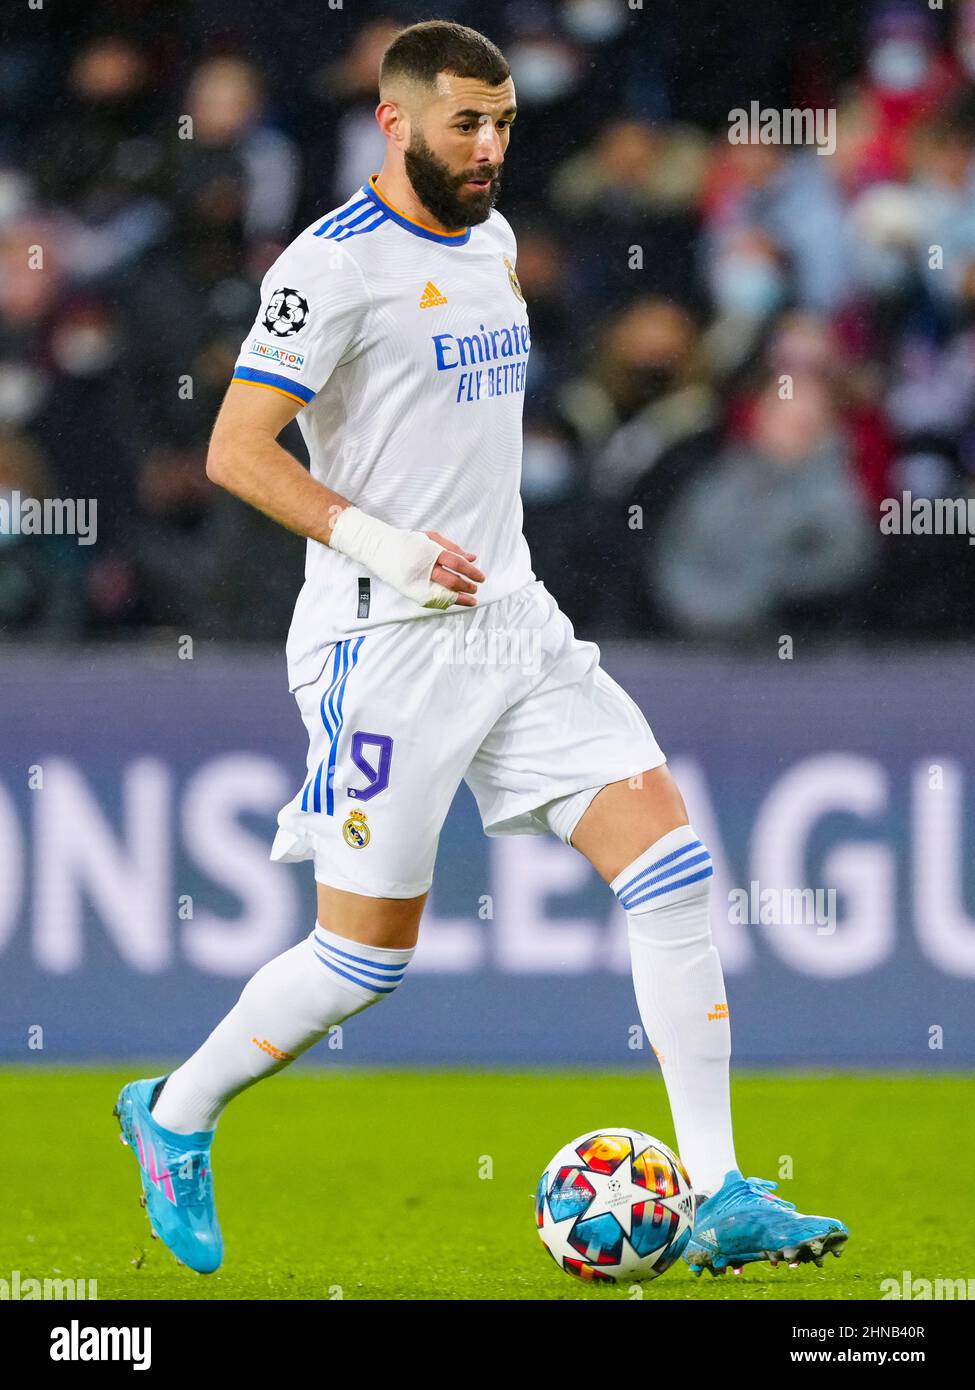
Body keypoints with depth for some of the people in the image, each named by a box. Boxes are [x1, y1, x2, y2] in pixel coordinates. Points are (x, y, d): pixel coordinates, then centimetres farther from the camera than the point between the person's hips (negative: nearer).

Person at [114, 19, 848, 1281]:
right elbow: (236, 452, -15)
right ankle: (174, 1119, 23)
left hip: (512, 625, 7)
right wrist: (378, 544, -22)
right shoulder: (334, 265, -12)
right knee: (367, 954, -3)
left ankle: (719, 1200, -7)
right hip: (384, 645, -7)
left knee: (668, 859, -6)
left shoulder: (491, 242, 14)